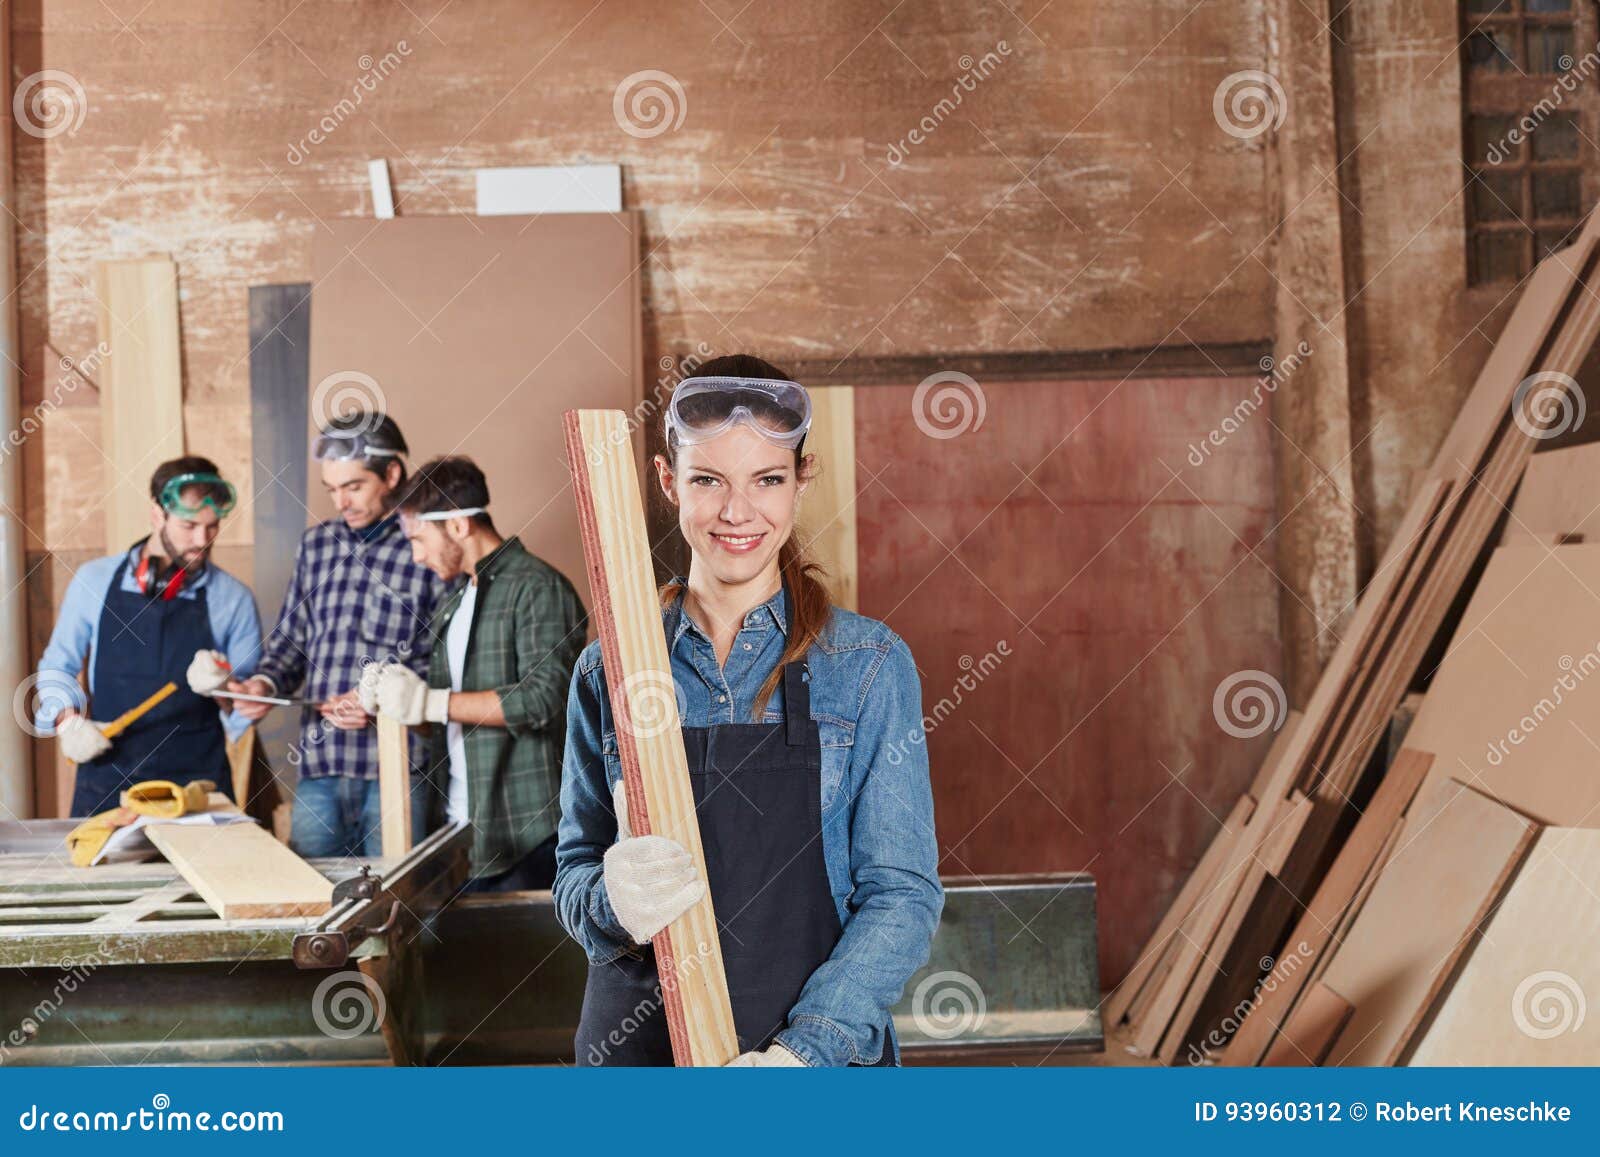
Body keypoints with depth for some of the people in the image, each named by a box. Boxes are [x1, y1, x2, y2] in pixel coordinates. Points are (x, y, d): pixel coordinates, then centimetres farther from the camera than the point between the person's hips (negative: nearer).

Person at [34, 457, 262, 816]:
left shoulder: (233, 598, -1)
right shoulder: (95, 581, 2)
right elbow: (56, 667, 12)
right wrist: (68, 720, -5)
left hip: (198, 783, -1)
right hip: (106, 780, 1)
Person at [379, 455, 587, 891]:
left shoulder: (538, 587, -8)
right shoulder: (453, 604, 19)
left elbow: (543, 696, -20)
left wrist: (430, 702, -18)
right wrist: (379, 701, 4)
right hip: (454, 826, 8)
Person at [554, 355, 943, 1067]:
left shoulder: (869, 666, -7)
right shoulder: (607, 670, -1)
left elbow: (901, 892, -9)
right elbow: (574, 873, 3)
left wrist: (806, 1050, -22)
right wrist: (612, 901, -19)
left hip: (824, 1044, -1)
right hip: (636, 1044, 2)